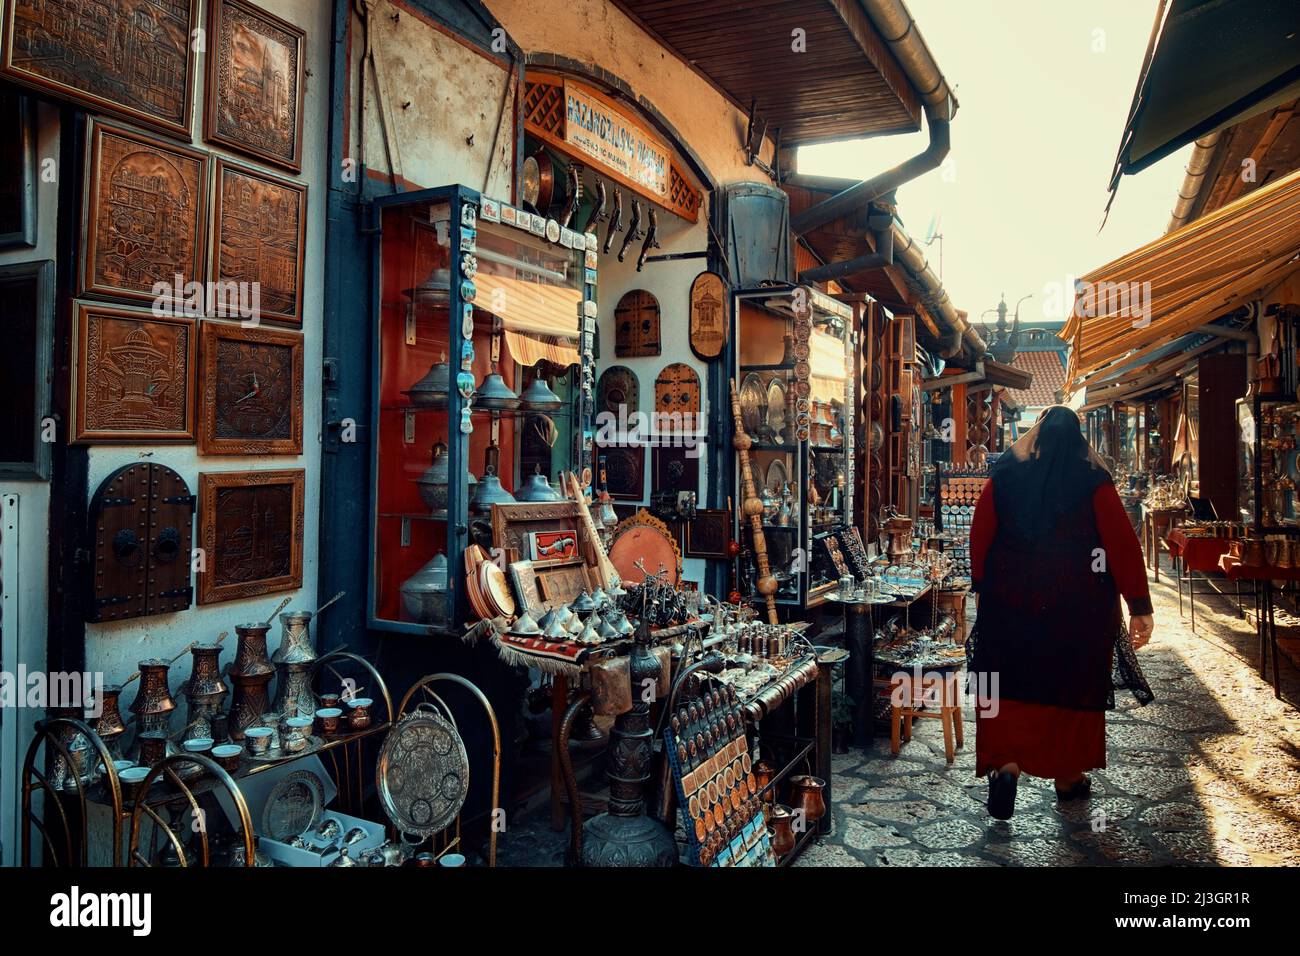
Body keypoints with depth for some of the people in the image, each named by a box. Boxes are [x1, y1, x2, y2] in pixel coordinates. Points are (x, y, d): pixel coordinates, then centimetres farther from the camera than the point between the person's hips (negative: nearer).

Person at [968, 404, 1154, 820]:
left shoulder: (1004, 477, -1)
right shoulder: (1093, 482, -5)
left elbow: (979, 536, 0)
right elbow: (1123, 545, -8)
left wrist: (982, 586, 10)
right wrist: (1140, 607, -5)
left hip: (1010, 600, 1)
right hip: (1078, 605, 0)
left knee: (1010, 684, 8)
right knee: (1072, 683, 15)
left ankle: (1006, 764, -12)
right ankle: (1069, 776, 27)